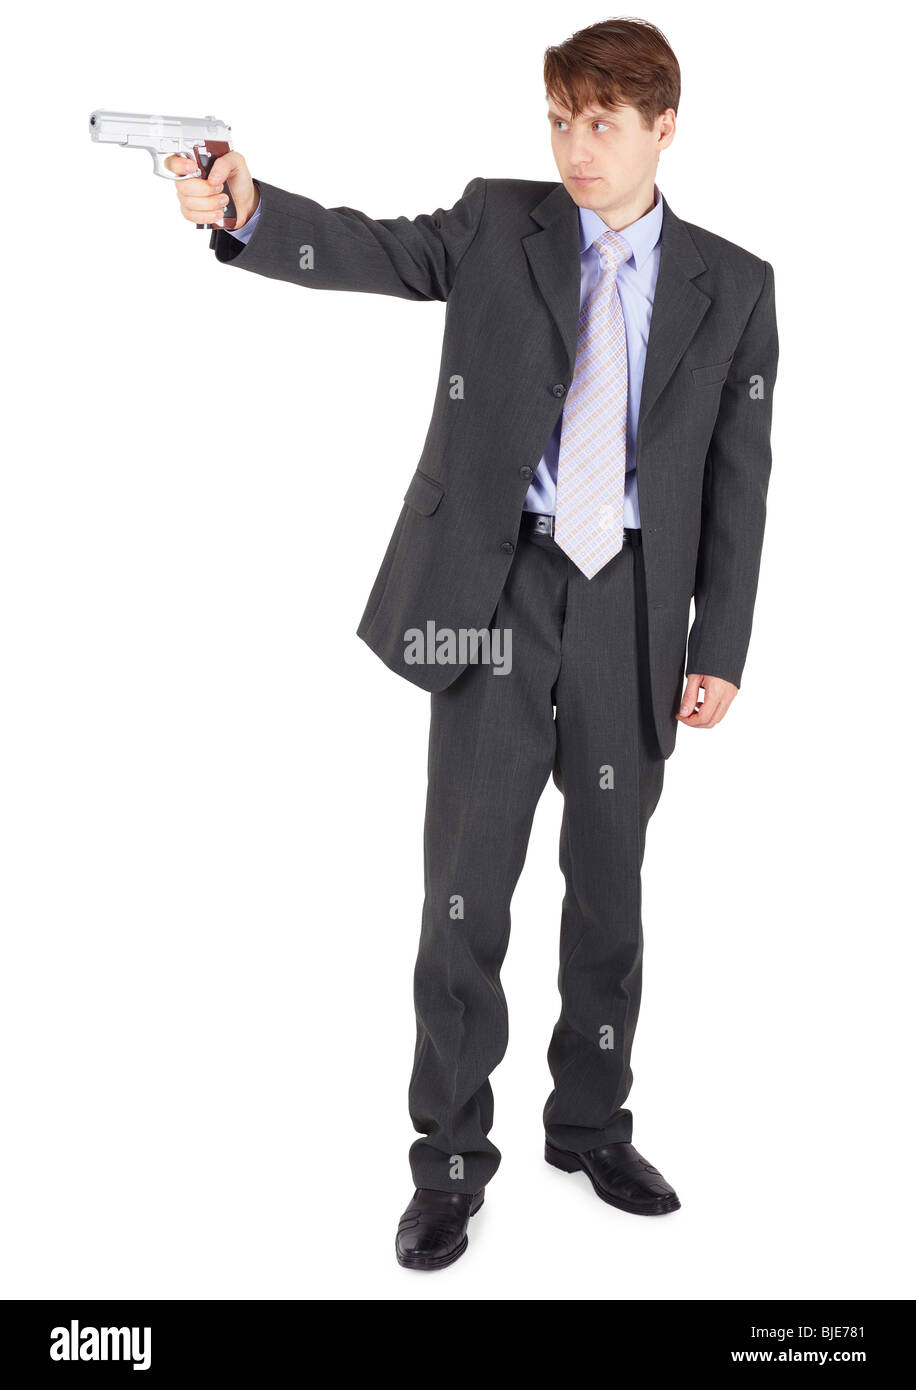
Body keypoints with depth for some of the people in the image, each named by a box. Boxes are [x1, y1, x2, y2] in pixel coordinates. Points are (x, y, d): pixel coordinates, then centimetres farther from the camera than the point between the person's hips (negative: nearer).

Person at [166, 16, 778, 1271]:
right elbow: (372, 251, -12)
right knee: (466, 887, 1)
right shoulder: (499, 225, 5)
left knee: (609, 887, 13)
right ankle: (451, 1159, 18)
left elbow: (738, 482, 5)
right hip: (495, 591, -1)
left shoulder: (731, 285, 7)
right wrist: (249, 212, -32)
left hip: (632, 607, 2)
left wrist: (720, 650, 0)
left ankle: (592, 1127, 33)